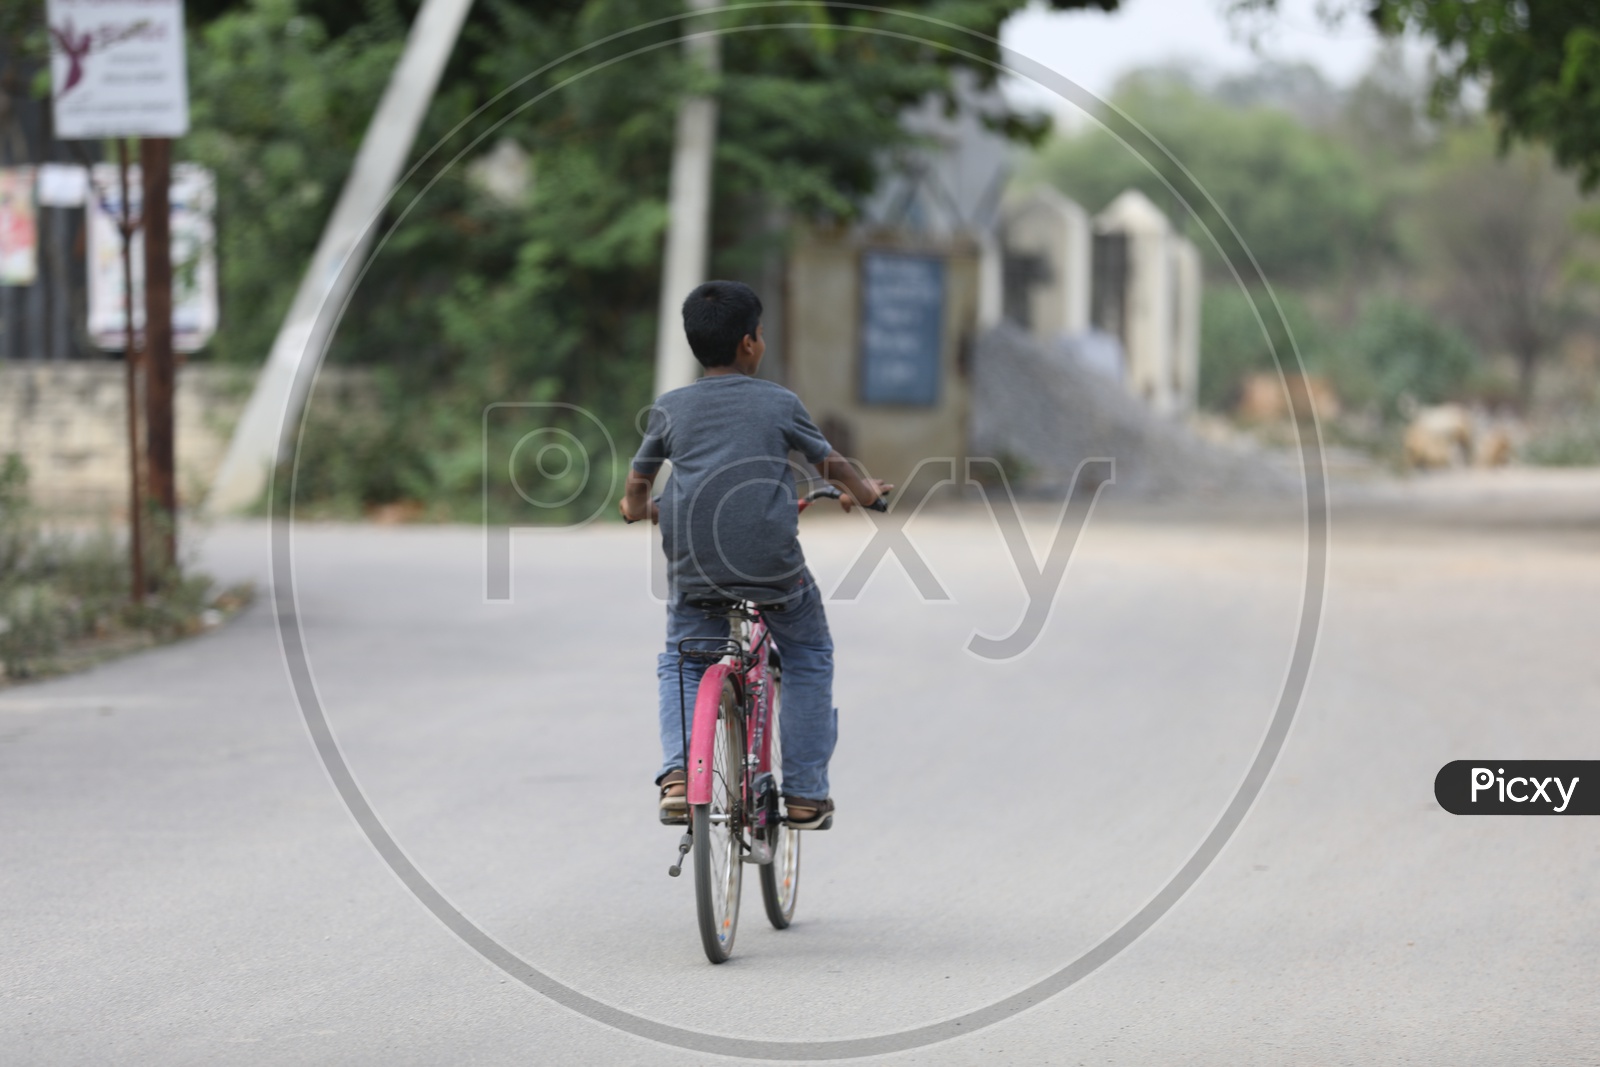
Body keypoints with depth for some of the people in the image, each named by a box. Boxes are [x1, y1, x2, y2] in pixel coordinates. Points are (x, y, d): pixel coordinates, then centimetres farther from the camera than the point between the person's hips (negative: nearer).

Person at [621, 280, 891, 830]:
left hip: (692, 567, 2)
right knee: (808, 656, 22)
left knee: (680, 664, 24)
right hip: (772, 566, -1)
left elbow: (638, 484, 15)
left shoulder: (670, 408, 6)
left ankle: (677, 774, -1)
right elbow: (832, 462, 13)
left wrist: (639, 509, 38)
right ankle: (806, 794, 18)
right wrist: (863, 491, 35)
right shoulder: (779, 403, 2)